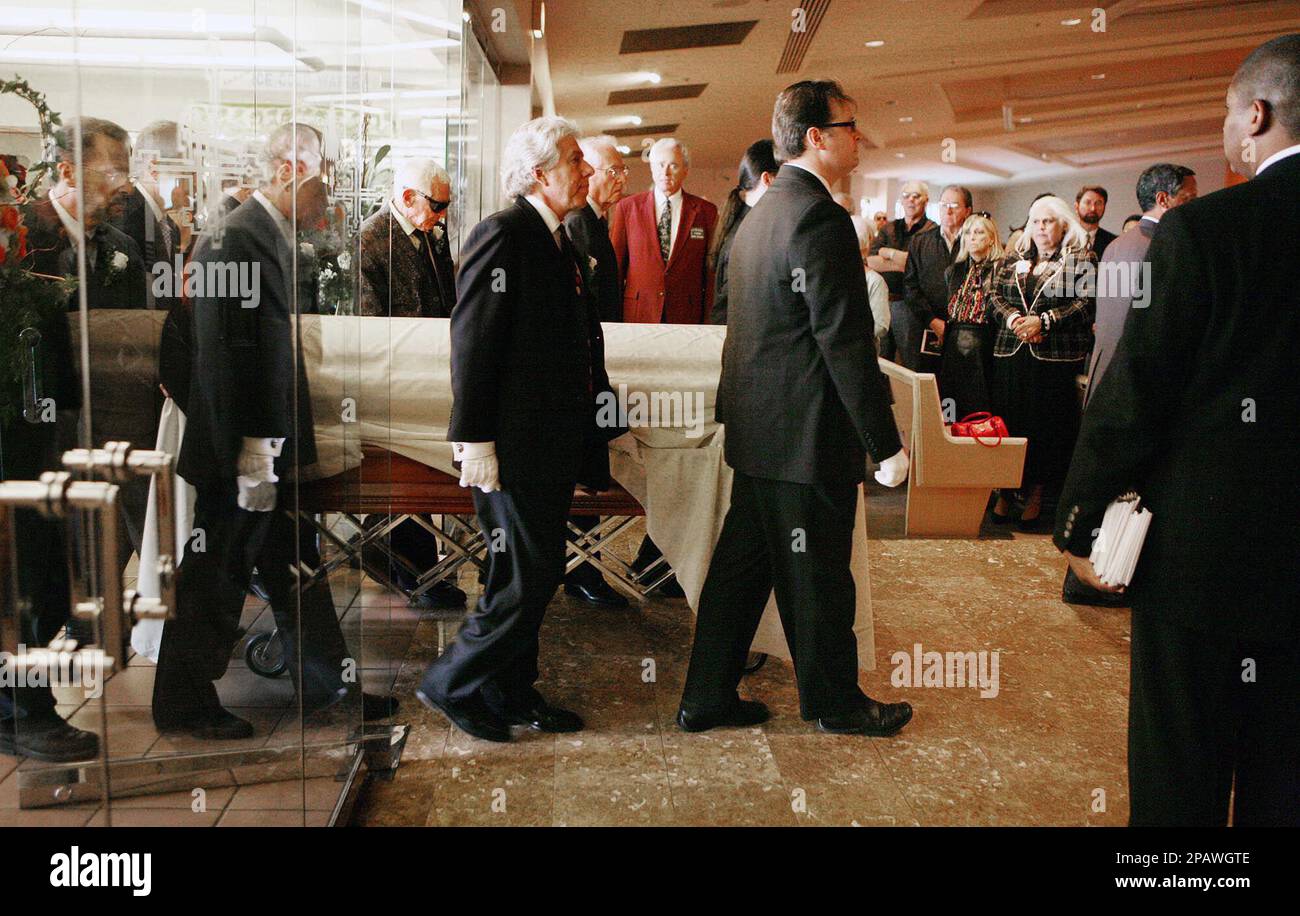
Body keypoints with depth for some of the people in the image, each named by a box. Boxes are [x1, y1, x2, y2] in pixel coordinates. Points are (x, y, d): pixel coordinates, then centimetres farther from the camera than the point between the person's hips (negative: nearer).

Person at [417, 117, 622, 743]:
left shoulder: (557, 241, 16)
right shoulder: (503, 235, -13)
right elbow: (472, 343, -18)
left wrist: (590, 434, 17)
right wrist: (475, 442, -21)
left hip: (552, 446, 9)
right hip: (513, 447, -9)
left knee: (530, 576, 15)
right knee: (528, 578, -5)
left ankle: (511, 695, 27)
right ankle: (451, 685, 12)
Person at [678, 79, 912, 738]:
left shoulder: (761, 213, 13)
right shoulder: (820, 218, -18)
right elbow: (845, 342, -21)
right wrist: (885, 443, -17)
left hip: (756, 429, 9)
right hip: (807, 434, -9)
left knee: (742, 565, 15)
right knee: (815, 578, 6)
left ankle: (707, 697, 25)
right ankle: (835, 702, 25)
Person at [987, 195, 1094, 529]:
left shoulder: (1081, 260, 3)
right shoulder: (1013, 259, 16)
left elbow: (1086, 303, -7)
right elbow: (995, 295, 10)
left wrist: (1043, 321, -15)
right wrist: (1012, 318, -10)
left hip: (1056, 357, -3)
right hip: (1011, 354, 3)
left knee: (1047, 424, -1)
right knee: (1007, 421, 2)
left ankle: (1036, 495, 10)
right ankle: (1004, 491, 11)